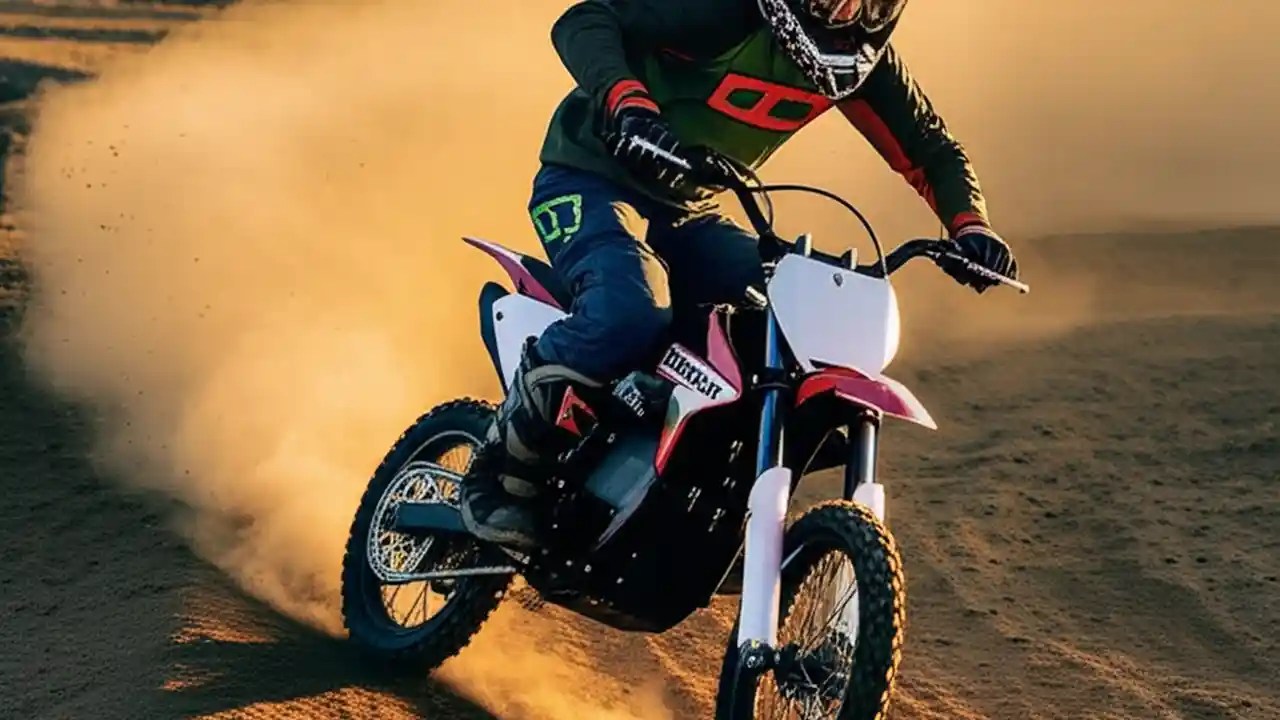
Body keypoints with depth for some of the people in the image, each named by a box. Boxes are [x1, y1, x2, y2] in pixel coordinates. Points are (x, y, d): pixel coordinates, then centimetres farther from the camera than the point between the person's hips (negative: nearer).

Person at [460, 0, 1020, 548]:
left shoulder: (863, 54, -3)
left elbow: (930, 149, 7)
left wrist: (969, 226, -11)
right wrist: (627, 104, -43)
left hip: (687, 209, 7)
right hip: (591, 179, -7)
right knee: (631, 312, -35)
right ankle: (498, 474, -15)